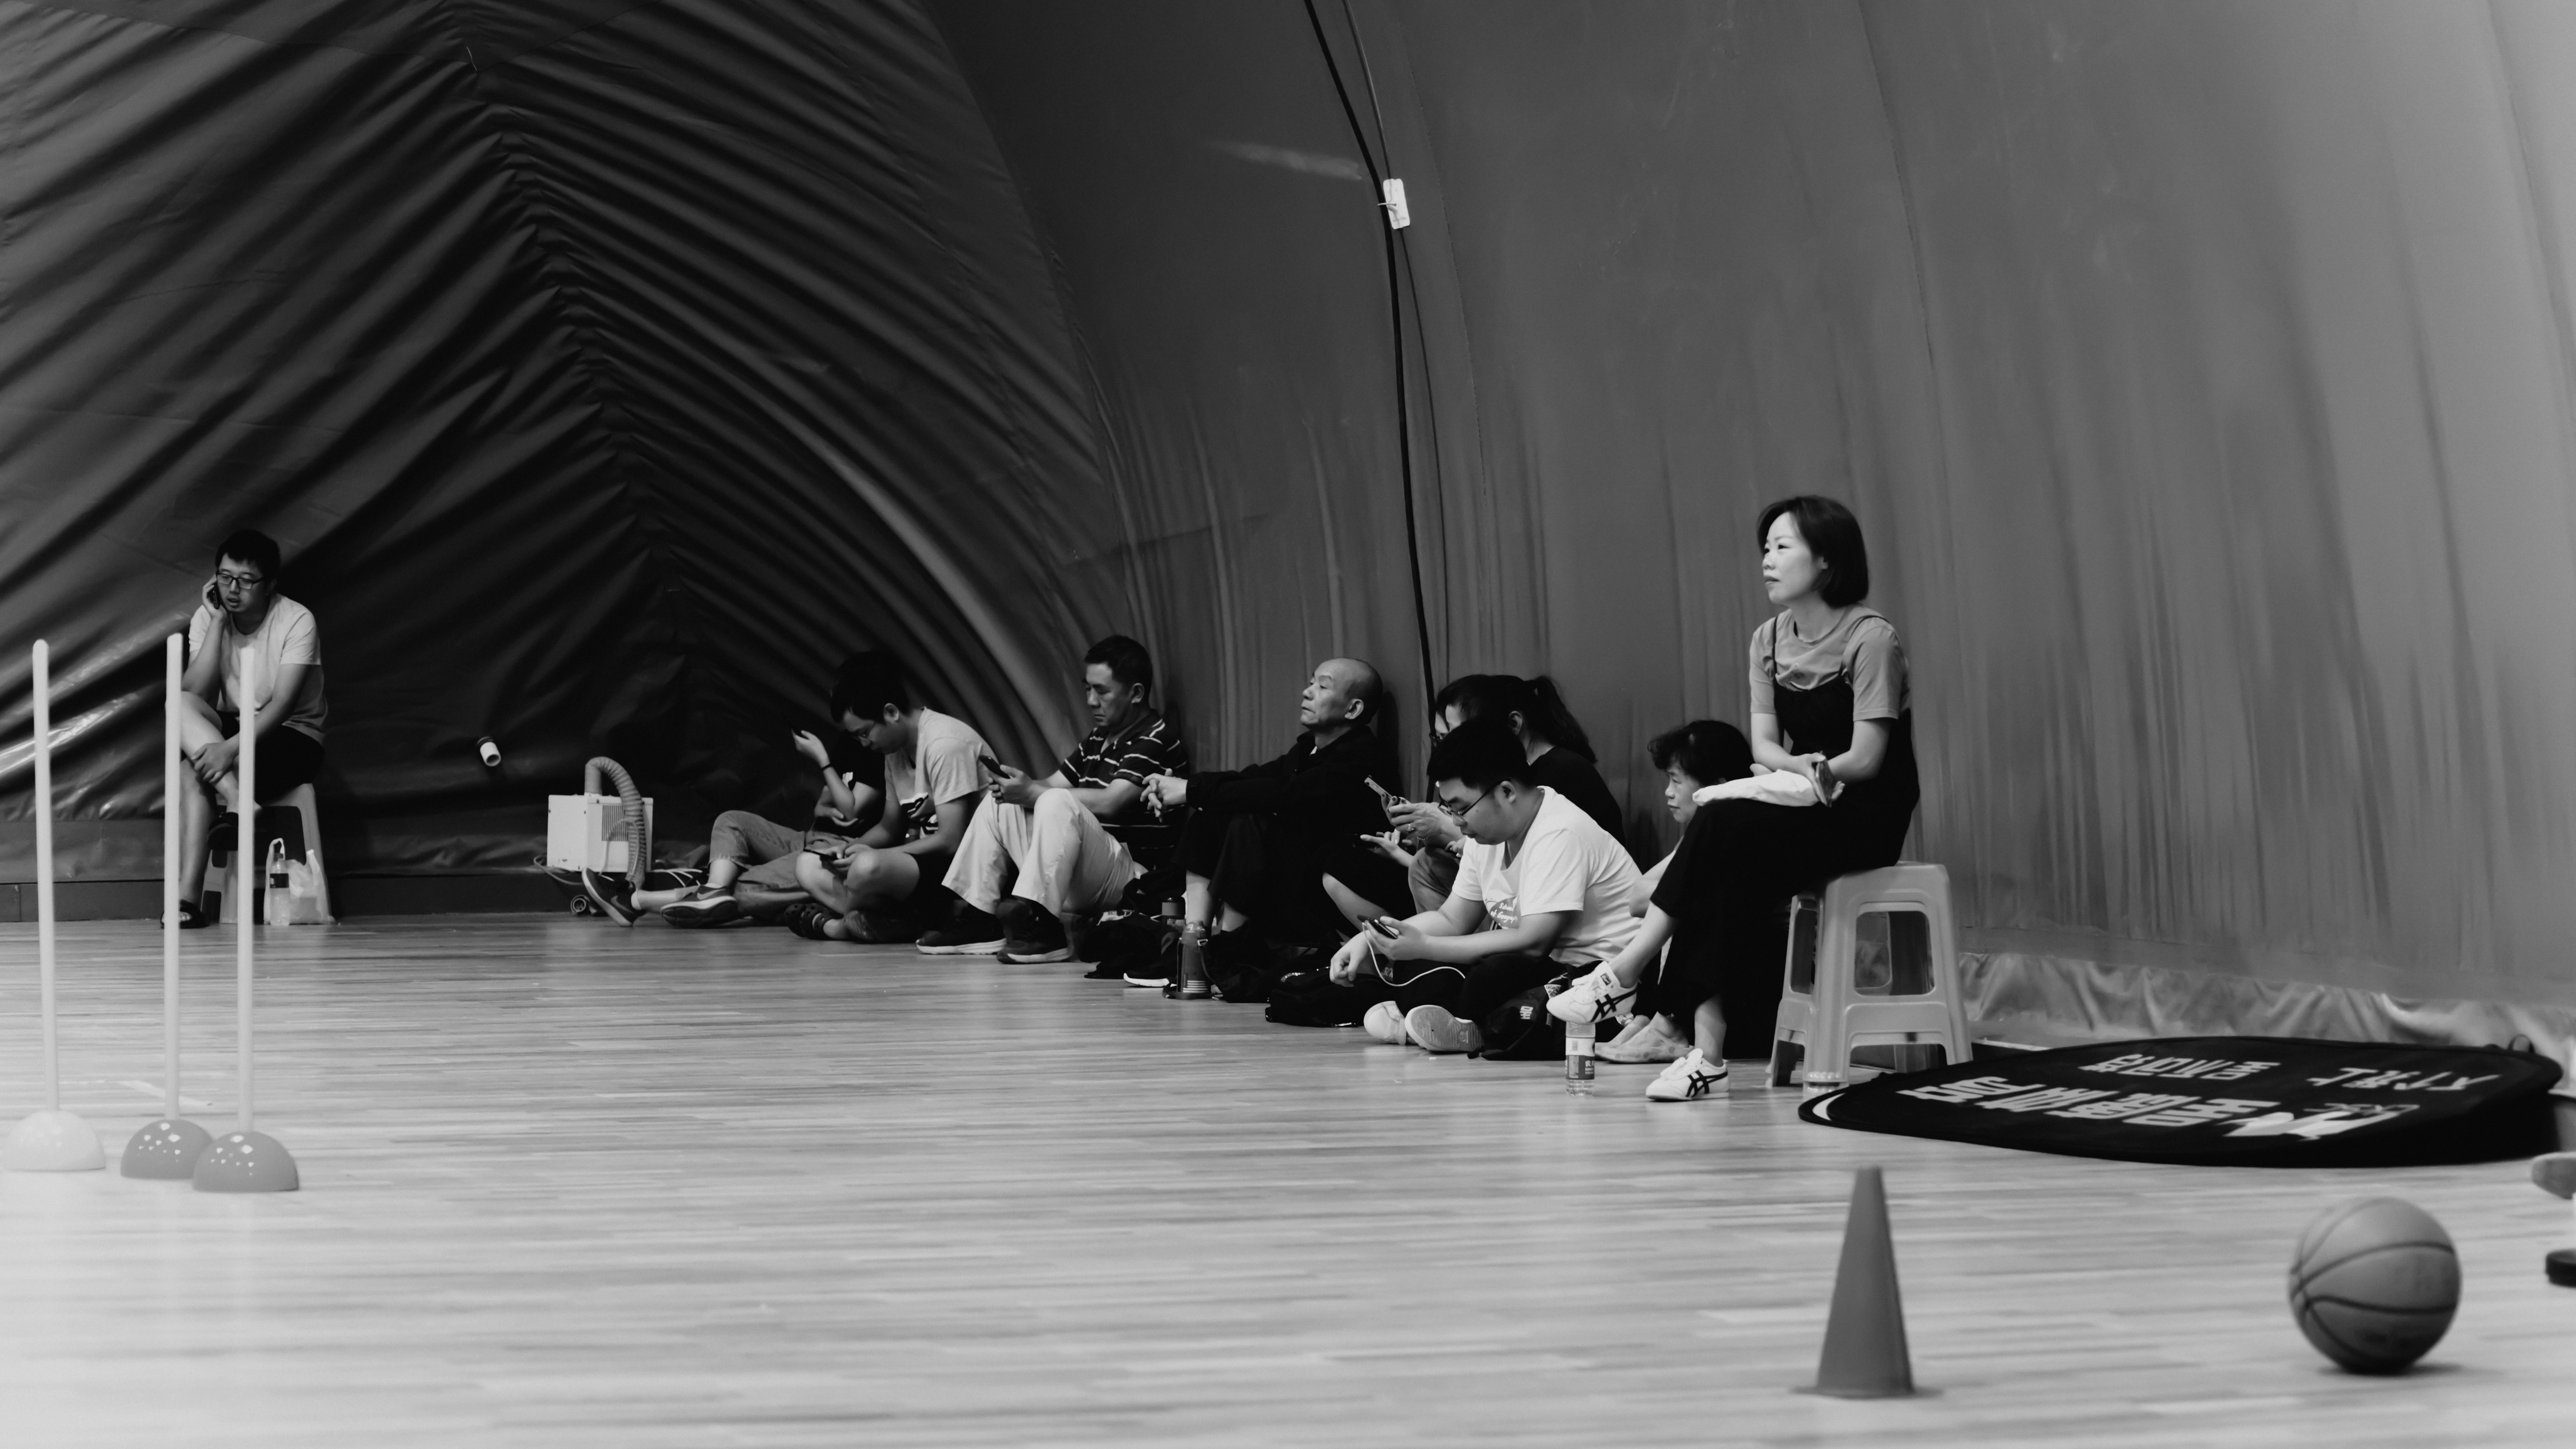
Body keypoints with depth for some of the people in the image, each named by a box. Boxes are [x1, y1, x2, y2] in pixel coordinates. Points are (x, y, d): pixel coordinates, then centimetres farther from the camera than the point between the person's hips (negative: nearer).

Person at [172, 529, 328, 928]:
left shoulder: (297, 621, -16)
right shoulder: (207, 618, -3)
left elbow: (282, 704, -25)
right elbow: (197, 695, -16)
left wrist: (232, 748, -39)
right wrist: (218, 620, -19)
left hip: (291, 735, -5)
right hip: (230, 730, 5)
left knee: (198, 777, -31)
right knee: (180, 705, -28)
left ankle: (189, 895, -27)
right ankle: (238, 803, -38)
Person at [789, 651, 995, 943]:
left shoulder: (945, 744, -18)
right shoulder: (896, 748, 11)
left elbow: (951, 842, -22)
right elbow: (889, 827, 19)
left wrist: (866, 854, -17)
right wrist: (847, 849, -3)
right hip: (921, 863, 10)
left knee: (868, 868, -35)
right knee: (809, 865, 2)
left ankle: (838, 923, -2)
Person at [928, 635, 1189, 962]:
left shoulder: (1157, 739, -10)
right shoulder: (1098, 739, 20)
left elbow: (1110, 802, -22)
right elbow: (1053, 783, 15)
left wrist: (1033, 793, -20)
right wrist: (1018, 788, -8)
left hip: (1133, 873, -9)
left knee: (1058, 803, -32)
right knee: (999, 805, 6)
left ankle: (1041, 922, -35)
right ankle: (978, 920, -4)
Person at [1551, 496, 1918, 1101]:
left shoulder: (1869, 637, -12)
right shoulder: (1768, 639, 9)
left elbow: (1864, 760, -16)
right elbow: (1764, 747, 3)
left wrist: (1807, 772, -9)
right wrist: (1814, 770, -16)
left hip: (1869, 817, -6)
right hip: (1806, 805, 6)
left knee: (1723, 828, -29)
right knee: (1725, 878, -26)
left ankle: (1625, 976, -22)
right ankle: (1707, 1053, -31)